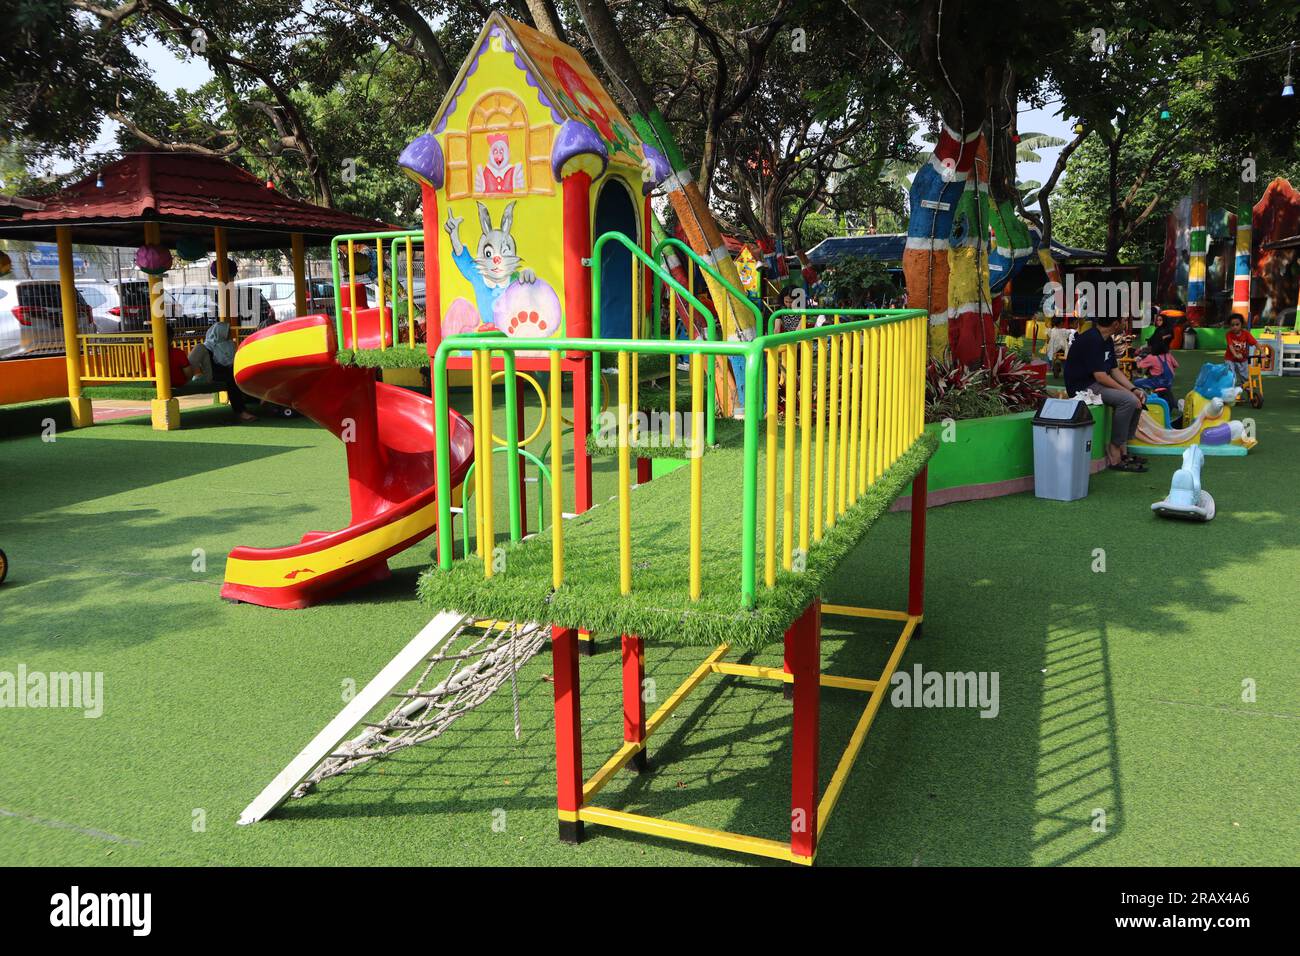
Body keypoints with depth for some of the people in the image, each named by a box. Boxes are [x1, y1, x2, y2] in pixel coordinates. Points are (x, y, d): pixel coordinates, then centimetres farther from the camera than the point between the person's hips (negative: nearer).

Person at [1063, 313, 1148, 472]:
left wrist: (1134, 389, -2)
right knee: (1128, 400, -24)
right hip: (1082, 386, -10)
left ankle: (1123, 448, 6)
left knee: (1139, 398, 5)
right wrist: (1128, 392, -19)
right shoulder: (1091, 339, -19)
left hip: (1096, 384, 10)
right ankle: (1114, 452, -16)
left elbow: (1115, 370, 13)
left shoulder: (1107, 340, 12)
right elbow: (1100, 376, -23)